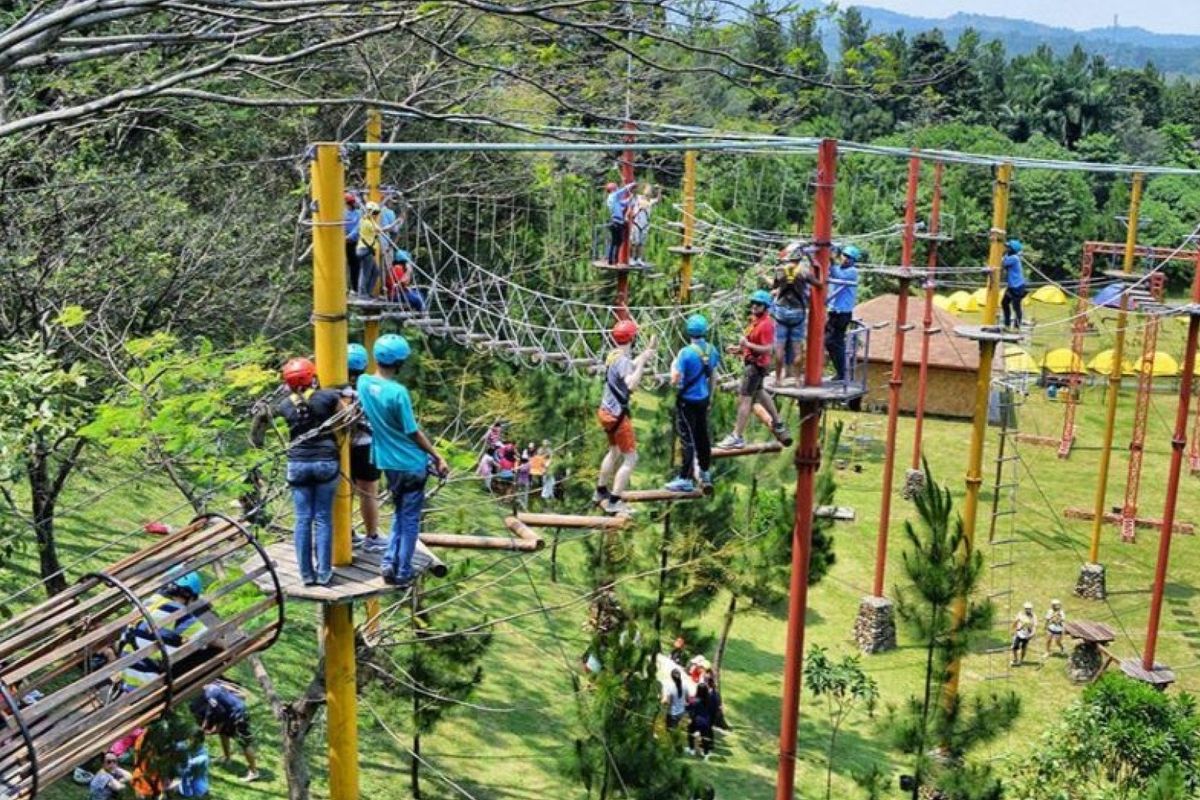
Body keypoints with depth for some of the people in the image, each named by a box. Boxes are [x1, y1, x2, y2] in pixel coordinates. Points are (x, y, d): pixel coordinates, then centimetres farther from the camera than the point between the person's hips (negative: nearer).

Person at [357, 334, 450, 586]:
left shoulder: (363, 382, -4)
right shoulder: (398, 392, -22)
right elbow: (414, 433, -15)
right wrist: (438, 457, -6)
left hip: (387, 462, 6)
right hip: (411, 463, -6)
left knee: (399, 514, 22)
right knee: (410, 518, 6)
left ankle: (389, 563, 13)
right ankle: (403, 573, 11)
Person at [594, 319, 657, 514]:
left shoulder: (613, 356, 6)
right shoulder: (623, 360, -21)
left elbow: (632, 366, 26)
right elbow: (631, 385, -37)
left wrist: (648, 350, 25)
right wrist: (643, 360, -32)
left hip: (606, 411, 10)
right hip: (617, 415, -10)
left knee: (615, 452, 27)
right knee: (630, 458, -4)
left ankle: (601, 492, 40)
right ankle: (614, 502, -4)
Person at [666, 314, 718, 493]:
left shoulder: (686, 353, -21)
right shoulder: (712, 350, -2)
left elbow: (675, 380, -21)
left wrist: (673, 366, -1)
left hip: (687, 401, -6)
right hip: (703, 399, 6)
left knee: (688, 439, -1)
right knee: (702, 436, 18)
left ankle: (686, 479, 3)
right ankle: (705, 474, 32)